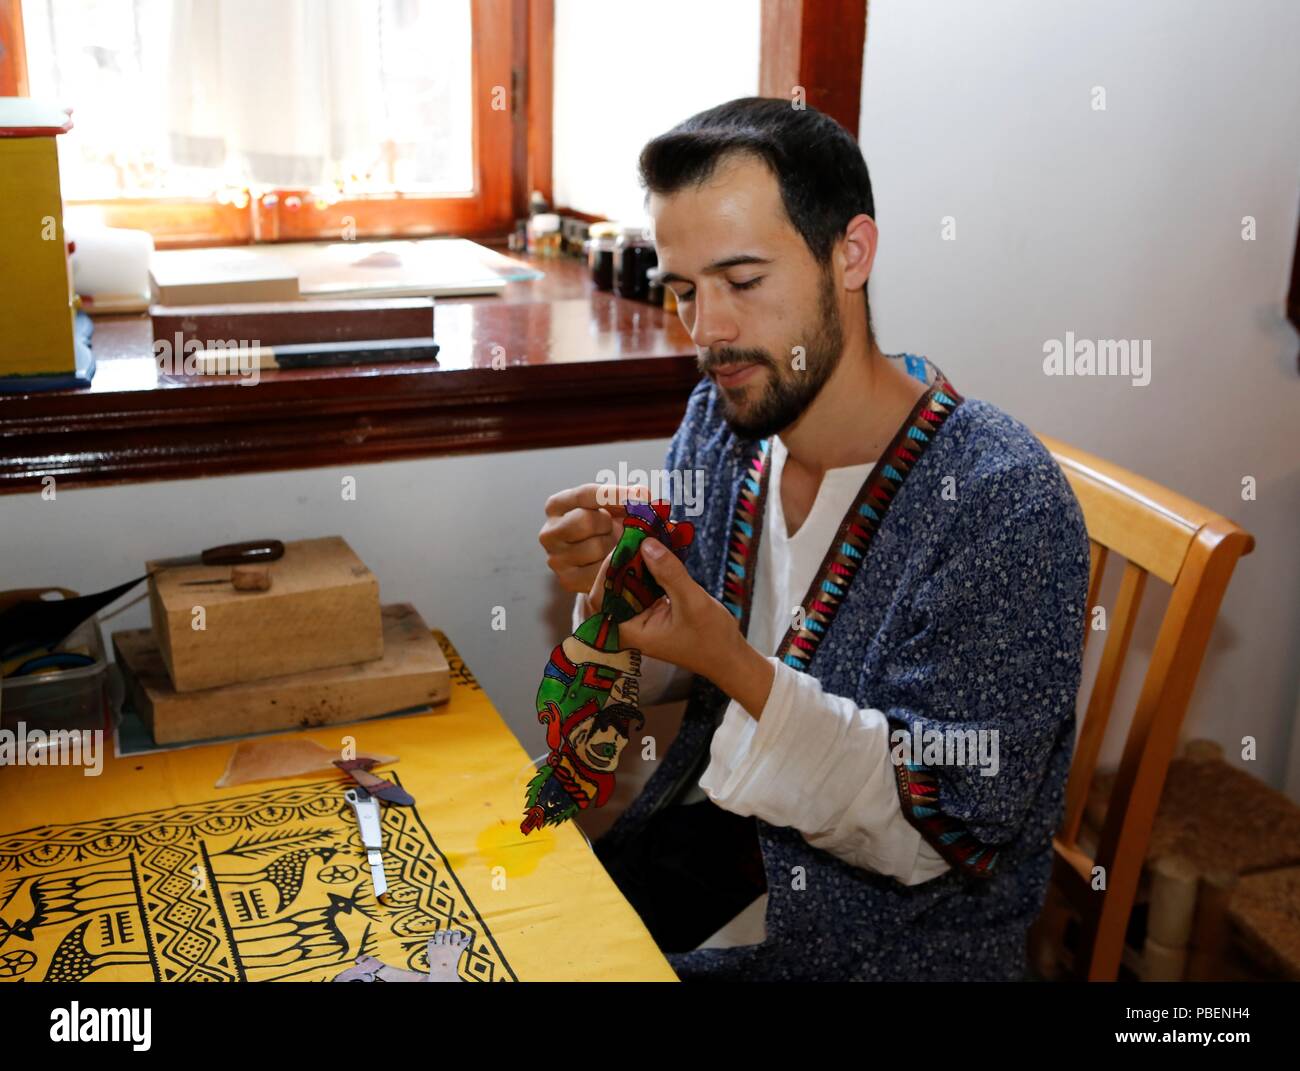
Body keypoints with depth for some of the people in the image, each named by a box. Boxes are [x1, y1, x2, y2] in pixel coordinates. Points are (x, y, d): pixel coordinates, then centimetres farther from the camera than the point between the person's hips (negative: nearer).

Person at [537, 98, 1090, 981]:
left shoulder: (1002, 503, -25)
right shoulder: (717, 421, -5)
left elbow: (955, 833, -23)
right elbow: (669, 673, 6)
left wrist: (738, 669, -32)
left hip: (897, 933, -5)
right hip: (716, 819, 6)